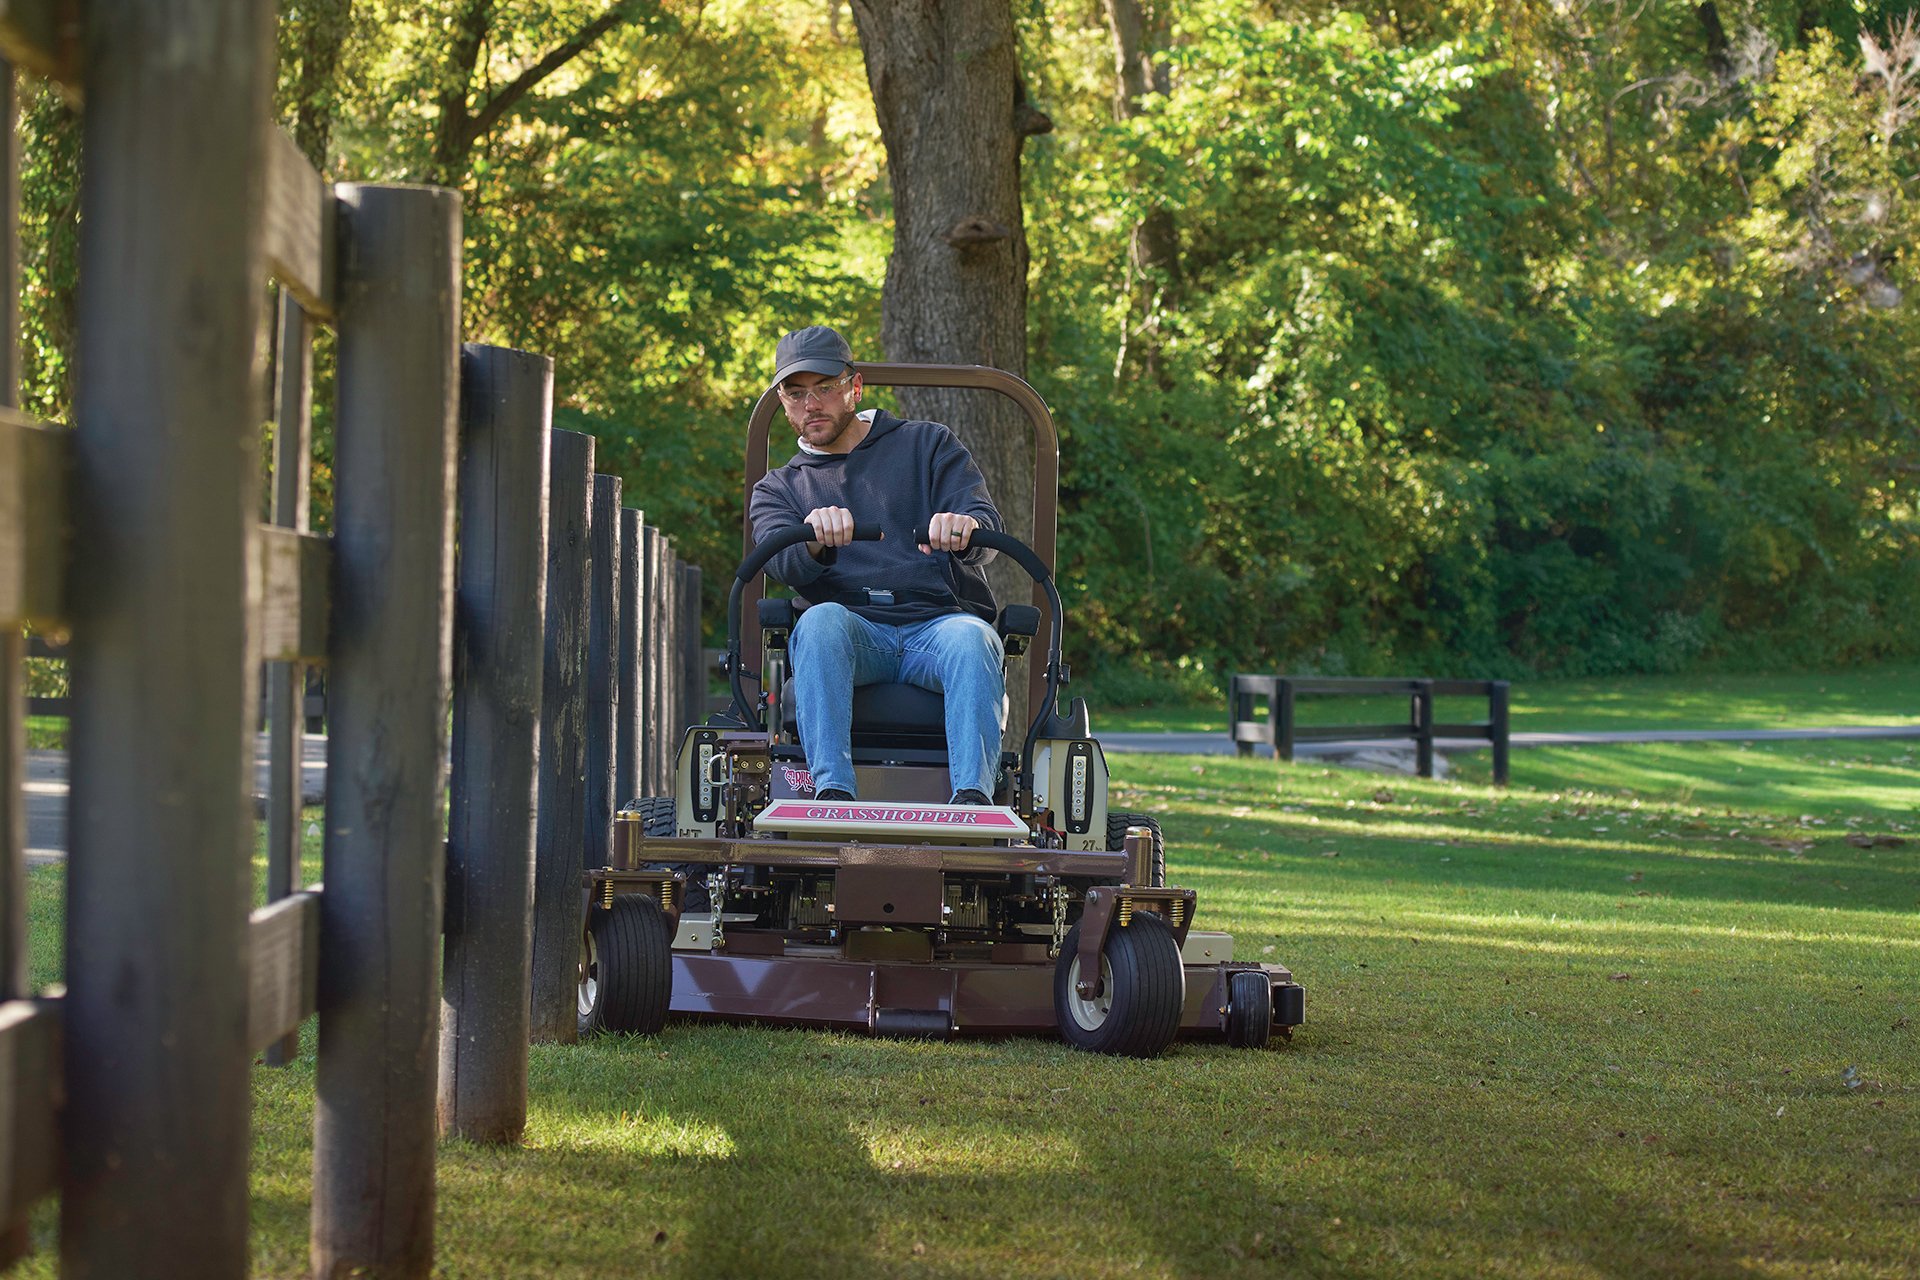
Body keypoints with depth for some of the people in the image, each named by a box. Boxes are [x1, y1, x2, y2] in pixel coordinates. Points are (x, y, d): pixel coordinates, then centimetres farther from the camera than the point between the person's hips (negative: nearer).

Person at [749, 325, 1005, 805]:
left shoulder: (927, 445, 20)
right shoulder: (778, 489, 23)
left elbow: (987, 529, 3)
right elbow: (784, 564, 0)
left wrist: (965, 528, -23)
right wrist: (815, 540, -25)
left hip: (940, 624, 0)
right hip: (852, 629, 0)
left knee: (972, 638, -35)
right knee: (822, 621, -35)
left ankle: (973, 797, -51)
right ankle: (833, 793, -47)